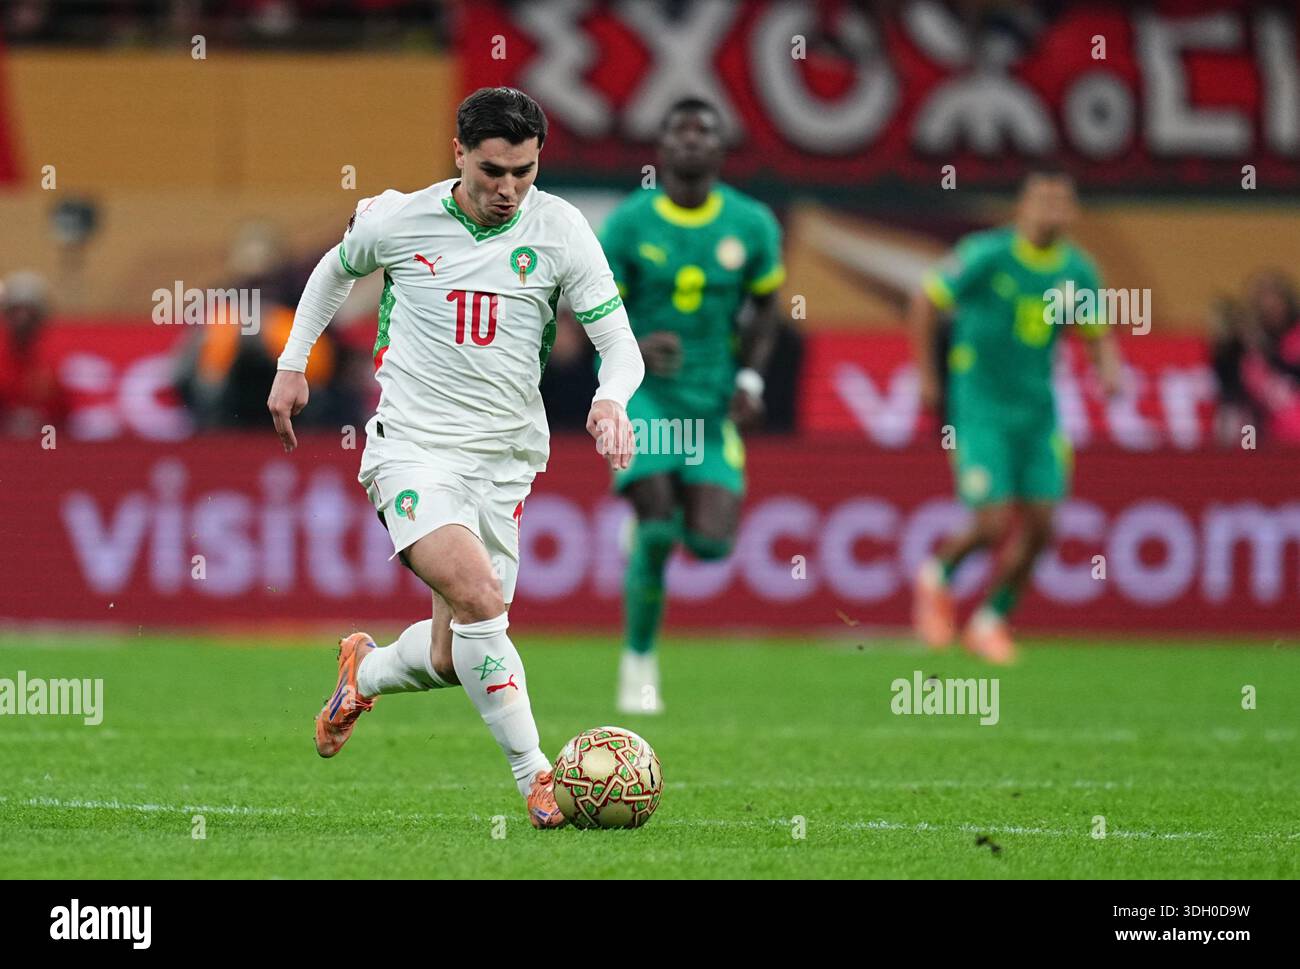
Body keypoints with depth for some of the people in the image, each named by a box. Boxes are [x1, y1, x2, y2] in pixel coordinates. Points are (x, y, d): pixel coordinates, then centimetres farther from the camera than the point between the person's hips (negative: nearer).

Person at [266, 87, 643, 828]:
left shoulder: (560, 230, -4)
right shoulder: (397, 221, -4)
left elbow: (620, 344, -4)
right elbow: (337, 269, 20)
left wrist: (612, 400, -25)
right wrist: (292, 364, 17)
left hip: (506, 459, 3)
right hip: (413, 446, -2)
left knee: (451, 657, 3)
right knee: (480, 598, -26)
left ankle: (365, 671, 39)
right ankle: (538, 780, -19)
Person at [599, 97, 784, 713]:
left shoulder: (751, 226, 0)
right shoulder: (629, 225, -7)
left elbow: (763, 307, 13)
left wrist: (750, 379, -1)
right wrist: (635, 350, -22)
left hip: (713, 401, 2)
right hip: (645, 392, -2)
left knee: (712, 541, -11)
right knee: (656, 526, -16)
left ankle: (647, 529, 27)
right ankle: (638, 661, 4)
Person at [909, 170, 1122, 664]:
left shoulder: (1076, 271, 2)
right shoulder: (987, 255, -12)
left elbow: (1098, 334, 15)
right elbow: (926, 301, -4)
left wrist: (1108, 369, -6)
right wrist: (926, 376, -5)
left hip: (1038, 411, 5)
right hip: (981, 409, -5)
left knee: (1039, 526, -1)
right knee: (995, 524, -13)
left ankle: (990, 621, 19)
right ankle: (938, 574, 19)